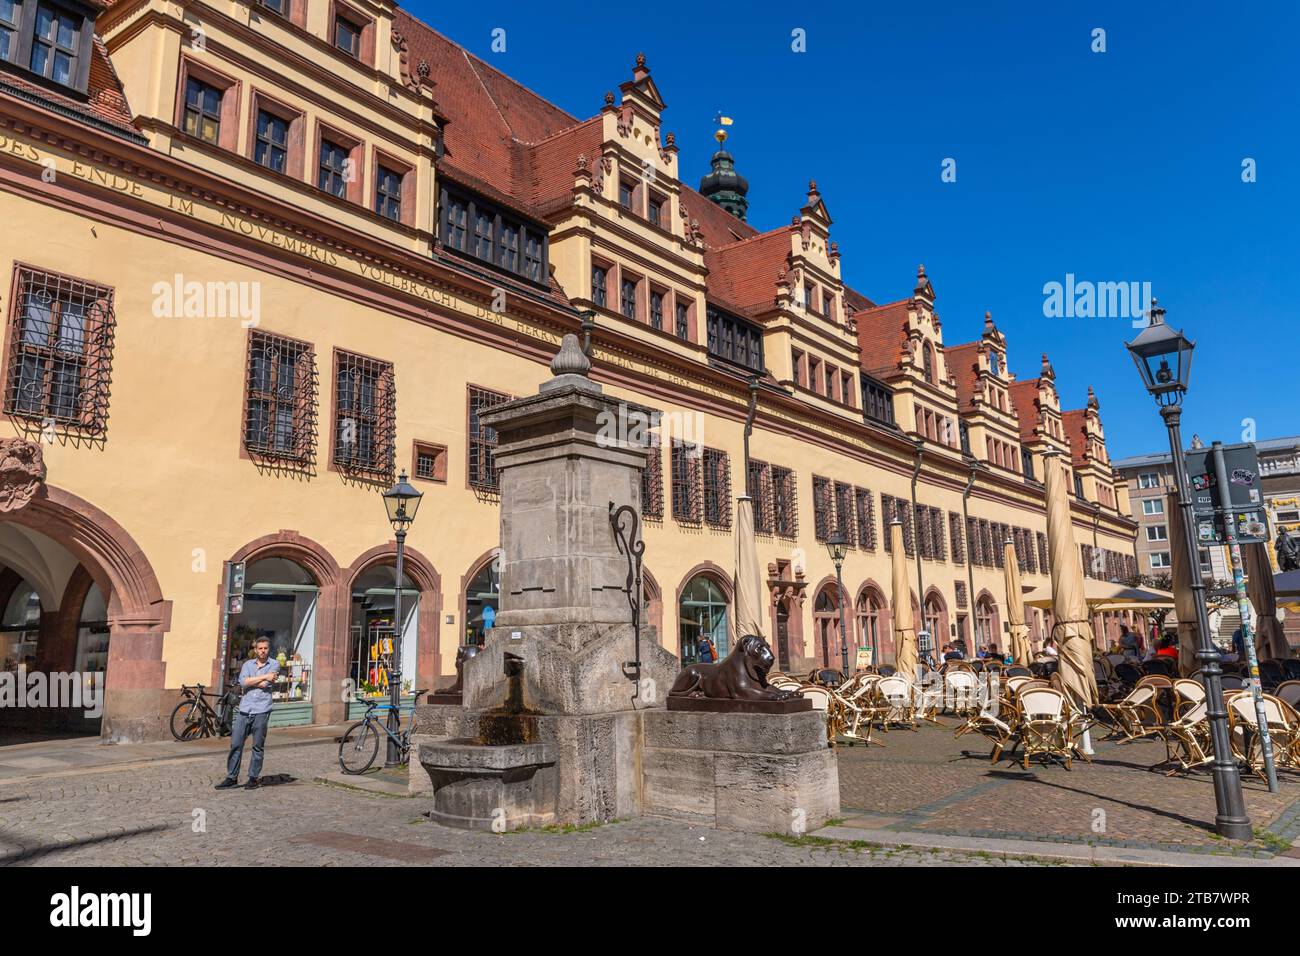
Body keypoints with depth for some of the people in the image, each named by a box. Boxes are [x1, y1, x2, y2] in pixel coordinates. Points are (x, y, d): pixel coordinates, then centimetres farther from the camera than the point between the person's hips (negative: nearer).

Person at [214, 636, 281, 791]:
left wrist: (249, 682, 0)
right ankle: (231, 778, 10)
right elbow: (243, 682, -6)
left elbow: (264, 684, -10)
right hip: (244, 710, 3)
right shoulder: (248, 664, 13)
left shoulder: (274, 665, 4)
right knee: (235, 744, 2)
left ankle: (254, 777, 12)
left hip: (261, 711, -3)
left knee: (258, 746, 3)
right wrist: (265, 676, -8)